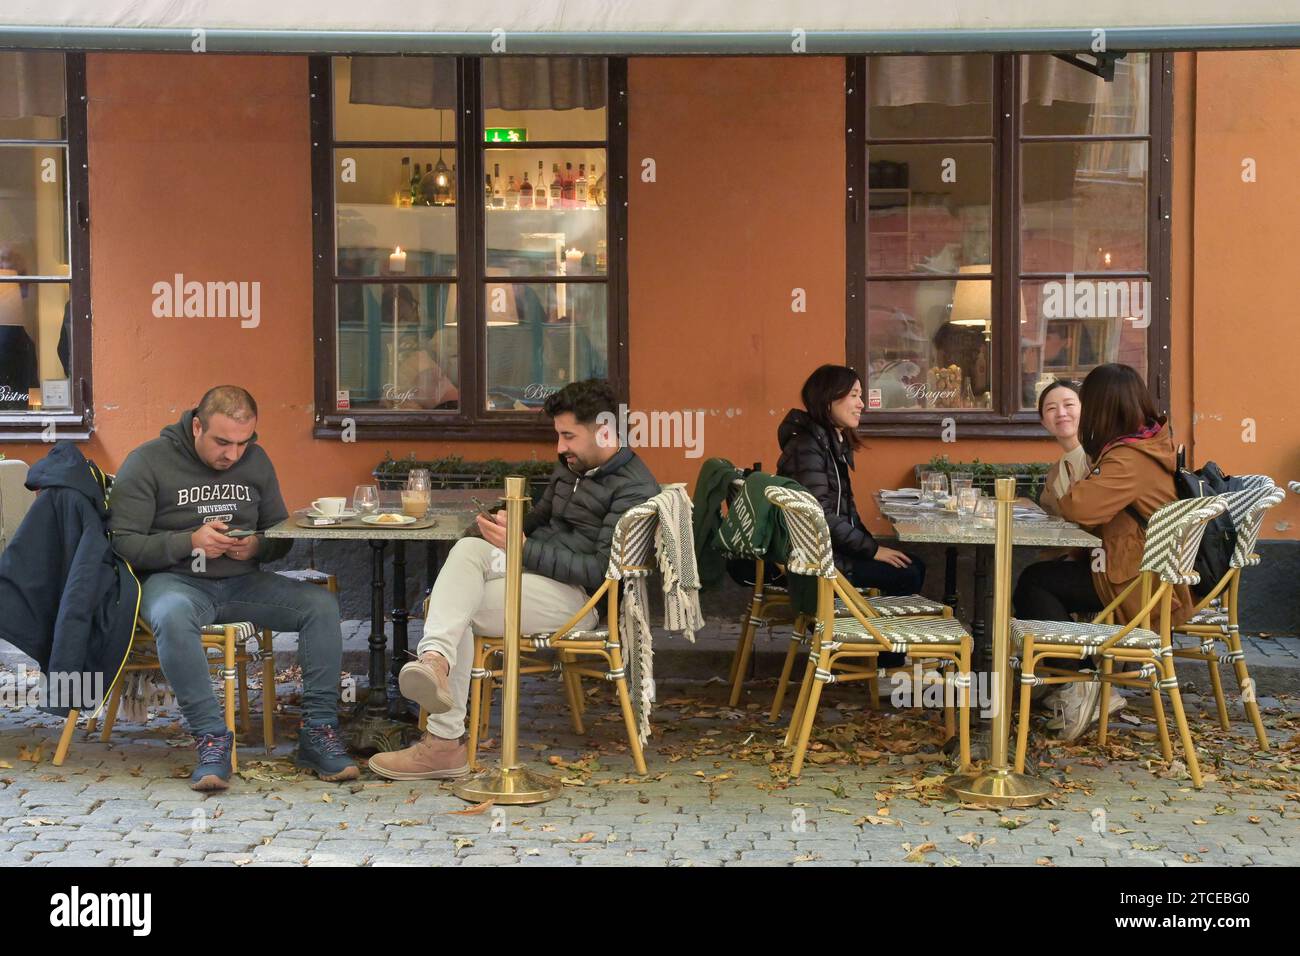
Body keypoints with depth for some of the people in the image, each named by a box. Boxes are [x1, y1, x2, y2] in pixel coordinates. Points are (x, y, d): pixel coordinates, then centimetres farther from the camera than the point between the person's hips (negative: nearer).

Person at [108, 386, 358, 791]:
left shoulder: (256, 461, 10)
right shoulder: (148, 462, -5)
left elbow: (281, 538, 16)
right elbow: (123, 543, -9)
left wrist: (257, 546, -8)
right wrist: (190, 541, -21)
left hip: (242, 581, 4)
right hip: (175, 579, -4)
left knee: (322, 604, -20)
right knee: (172, 615, -41)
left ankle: (318, 732, -18)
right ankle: (212, 738, -33)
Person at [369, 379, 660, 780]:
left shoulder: (634, 488, -11)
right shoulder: (572, 466, 19)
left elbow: (600, 571, -19)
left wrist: (522, 548, -18)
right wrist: (510, 526, 6)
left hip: (575, 596, -8)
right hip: (533, 565, 8)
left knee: (454, 609, -22)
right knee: (467, 548, -26)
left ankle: (445, 741, -24)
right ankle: (436, 660, -50)